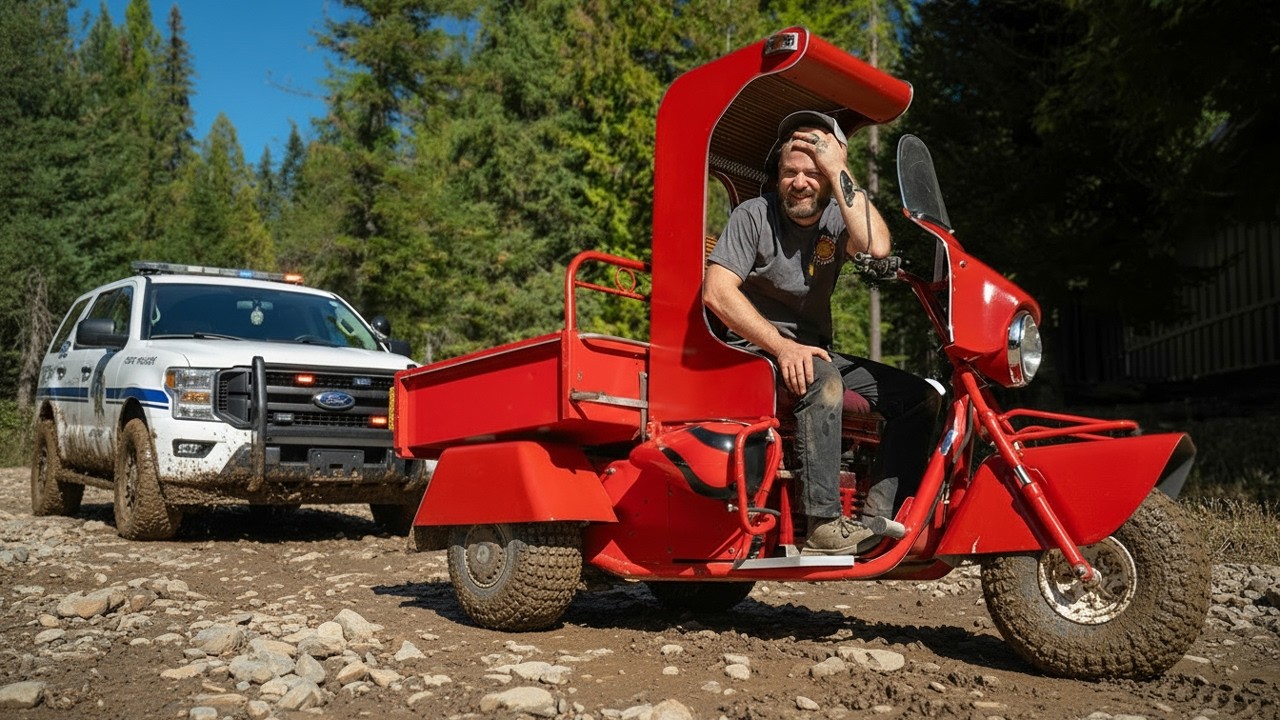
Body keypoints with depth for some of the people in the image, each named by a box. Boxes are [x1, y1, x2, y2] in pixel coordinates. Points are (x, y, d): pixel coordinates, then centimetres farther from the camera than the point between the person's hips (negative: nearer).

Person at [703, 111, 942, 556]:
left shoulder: (835, 217, 5)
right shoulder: (754, 215, -5)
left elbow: (877, 246, -19)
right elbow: (716, 291, -17)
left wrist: (838, 171, -16)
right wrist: (781, 346, -25)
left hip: (814, 348, 6)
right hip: (753, 348, -6)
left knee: (922, 398, -8)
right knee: (821, 379, -37)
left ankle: (877, 520, -15)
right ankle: (824, 524, -36)